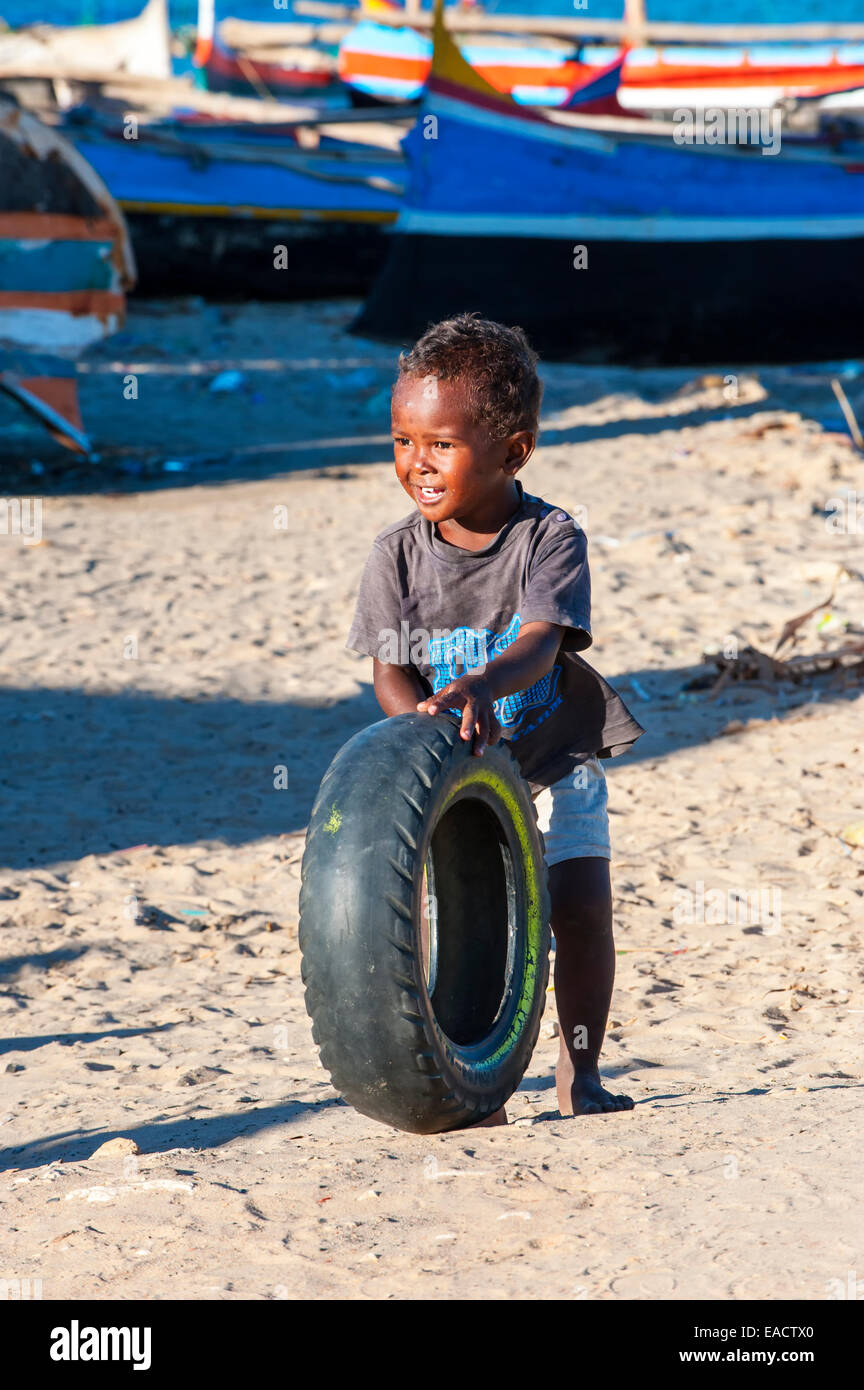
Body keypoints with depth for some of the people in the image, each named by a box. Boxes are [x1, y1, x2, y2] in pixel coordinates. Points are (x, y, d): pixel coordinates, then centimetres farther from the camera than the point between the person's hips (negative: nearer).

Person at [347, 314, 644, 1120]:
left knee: (580, 904, -10)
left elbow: (542, 643, -31)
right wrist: (429, 729, -34)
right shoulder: (398, 554, -9)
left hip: (554, 758, -1)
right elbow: (391, 672, -13)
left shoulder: (550, 538, -16)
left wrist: (480, 686, -51)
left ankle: (579, 1073, 6)